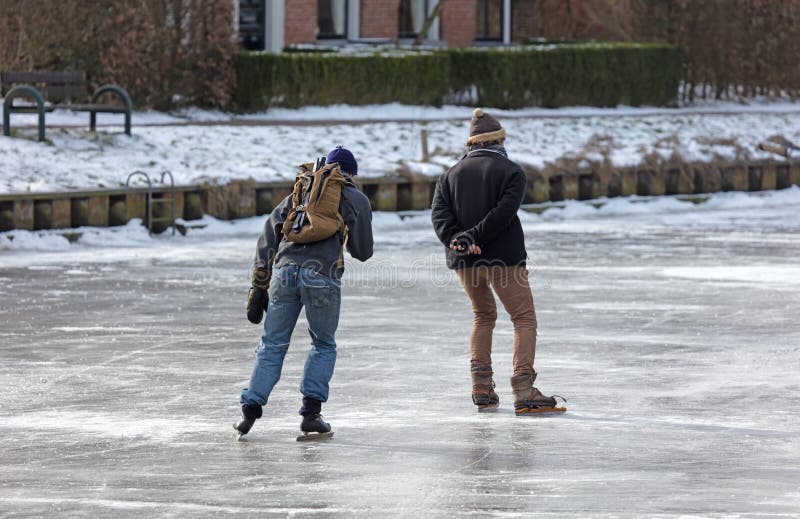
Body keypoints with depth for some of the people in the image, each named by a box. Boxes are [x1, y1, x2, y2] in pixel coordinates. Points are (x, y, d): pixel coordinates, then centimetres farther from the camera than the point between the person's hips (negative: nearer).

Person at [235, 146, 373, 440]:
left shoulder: (299, 193, 25)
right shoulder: (356, 200, 16)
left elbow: (268, 239, 18)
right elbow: (363, 252, 19)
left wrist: (259, 287, 18)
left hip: (284, 272, 3)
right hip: (322, 275, -3)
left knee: (272, 344, 9)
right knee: (324, 345, 14)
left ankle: (251, 408, -1)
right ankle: (311, 412, 4)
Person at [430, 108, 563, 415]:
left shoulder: (451, 174, 11)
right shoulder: (510, 171, -2)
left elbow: (439, 213, -3)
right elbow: (503, 213, -17)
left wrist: (457, 238, -16)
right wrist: (474, 237, -18)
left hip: (462, 260, 5)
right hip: (503, 257, -5)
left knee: (483, 315, 23)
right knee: (524, 319, 2)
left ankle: (482, 389, 13)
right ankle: (523, 391, -13)